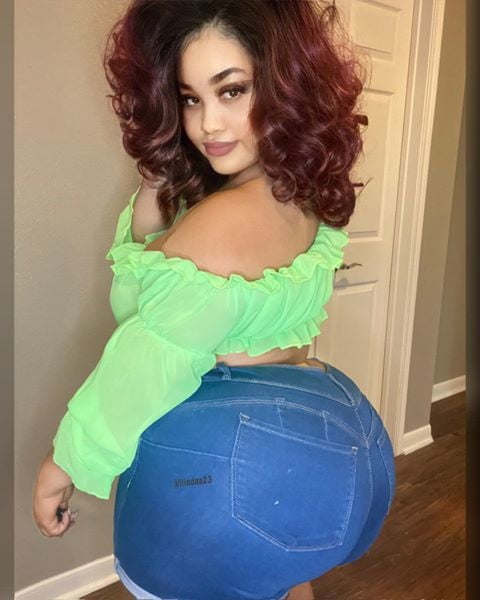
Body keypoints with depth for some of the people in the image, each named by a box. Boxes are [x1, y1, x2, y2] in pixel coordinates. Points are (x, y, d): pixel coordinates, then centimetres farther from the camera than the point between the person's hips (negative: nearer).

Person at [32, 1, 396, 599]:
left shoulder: (225, 221, -23)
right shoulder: (309, 196, 4)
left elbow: (146, 365, -18)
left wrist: (64, 464, -4)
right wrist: (158, 179, -4)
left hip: (222, 465, -8)